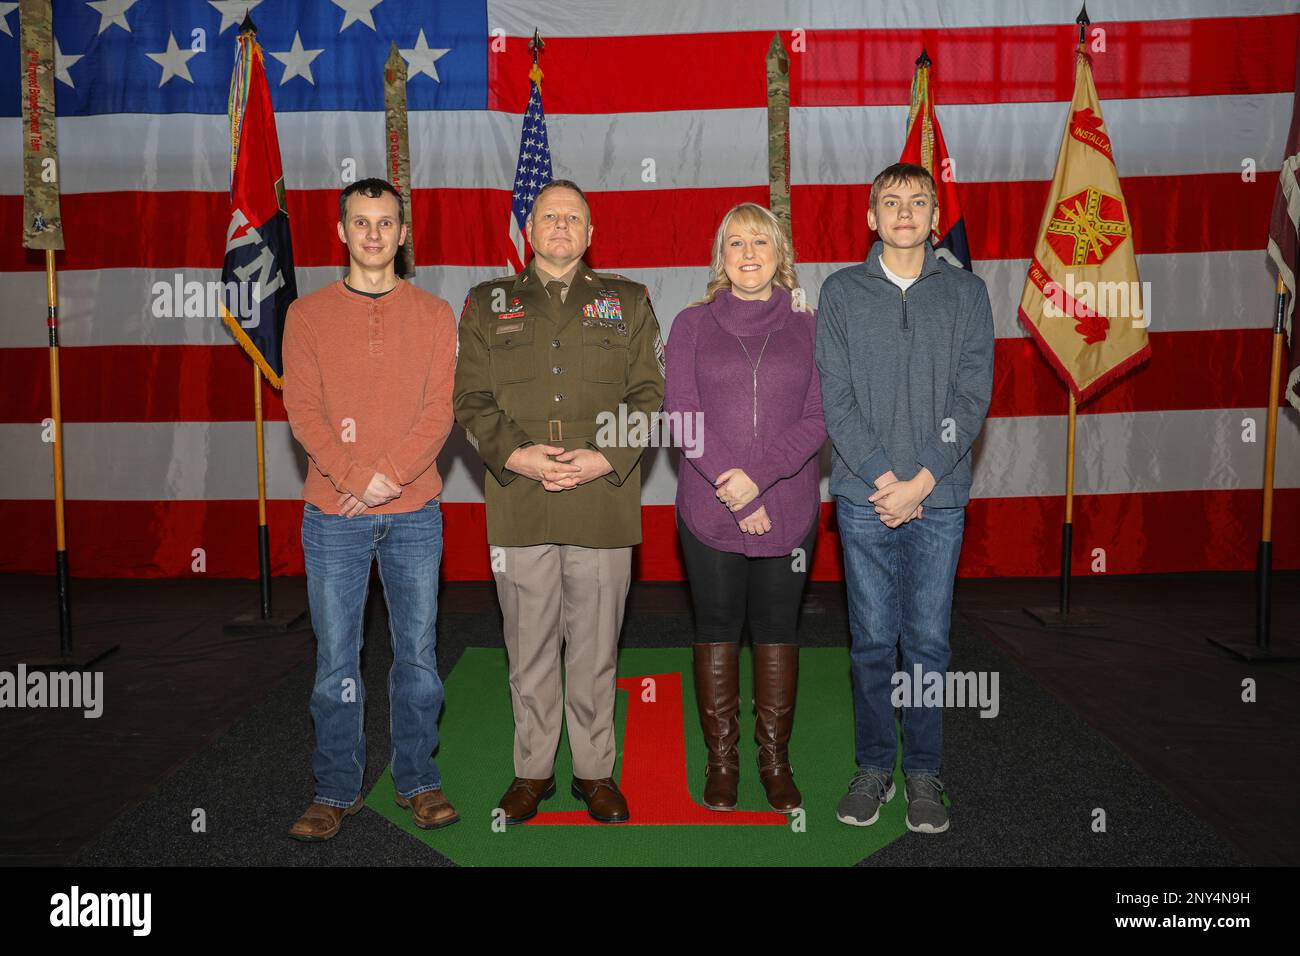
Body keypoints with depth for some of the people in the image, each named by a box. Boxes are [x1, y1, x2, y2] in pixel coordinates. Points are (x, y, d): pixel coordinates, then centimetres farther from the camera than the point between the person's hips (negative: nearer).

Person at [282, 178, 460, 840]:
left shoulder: (433, 315, 6)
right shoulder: (307, 315, 6)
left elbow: (439, 411, -2)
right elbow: (303, 411, -2)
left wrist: (389, 475, -16)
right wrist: (355, 479, -15)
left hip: (415, 512, 1)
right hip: (333, 515, 0)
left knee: (418, 654, 8)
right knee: (336, 660, 5)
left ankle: (418, 780, 22)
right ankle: (336, 790, 19)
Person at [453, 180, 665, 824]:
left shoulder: (628, 302, 12)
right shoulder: (487, 304, 12)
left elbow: (649, 396, 5)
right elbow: (472, 401, 6)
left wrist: (607, 458, -10)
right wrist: (514, 455, -11)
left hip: (604, 507, 0)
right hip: (518, 509, 1)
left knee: (596, 650, 8)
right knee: (529, 649, 9)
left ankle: (594, 771, 24)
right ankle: (532, 770, 25)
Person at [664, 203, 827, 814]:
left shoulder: (807, 328, 6)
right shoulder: (692, 324, 5)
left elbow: (819, 417, -2)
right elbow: (682, 413, -4)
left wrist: (759, 475, -15)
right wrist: (731, 488, -13)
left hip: (788, 508, 1)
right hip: (709, 509, 0)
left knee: (777, 629, 8)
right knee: (716, 628, 7)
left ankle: (775, 758, 21)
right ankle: (721, 758, 20)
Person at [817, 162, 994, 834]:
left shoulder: (965, 292, 8)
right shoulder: (842, 292, 6)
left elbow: (972, 397, -1)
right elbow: (835, 398, -1)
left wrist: (921, 481, -11)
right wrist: (882, 477, -11)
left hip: (938, 498, 0)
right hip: (864, 497, 0)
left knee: (929, 642, 4)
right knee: (872, 640, 5)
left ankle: (924, 773, 18)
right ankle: (874, 767, 19)